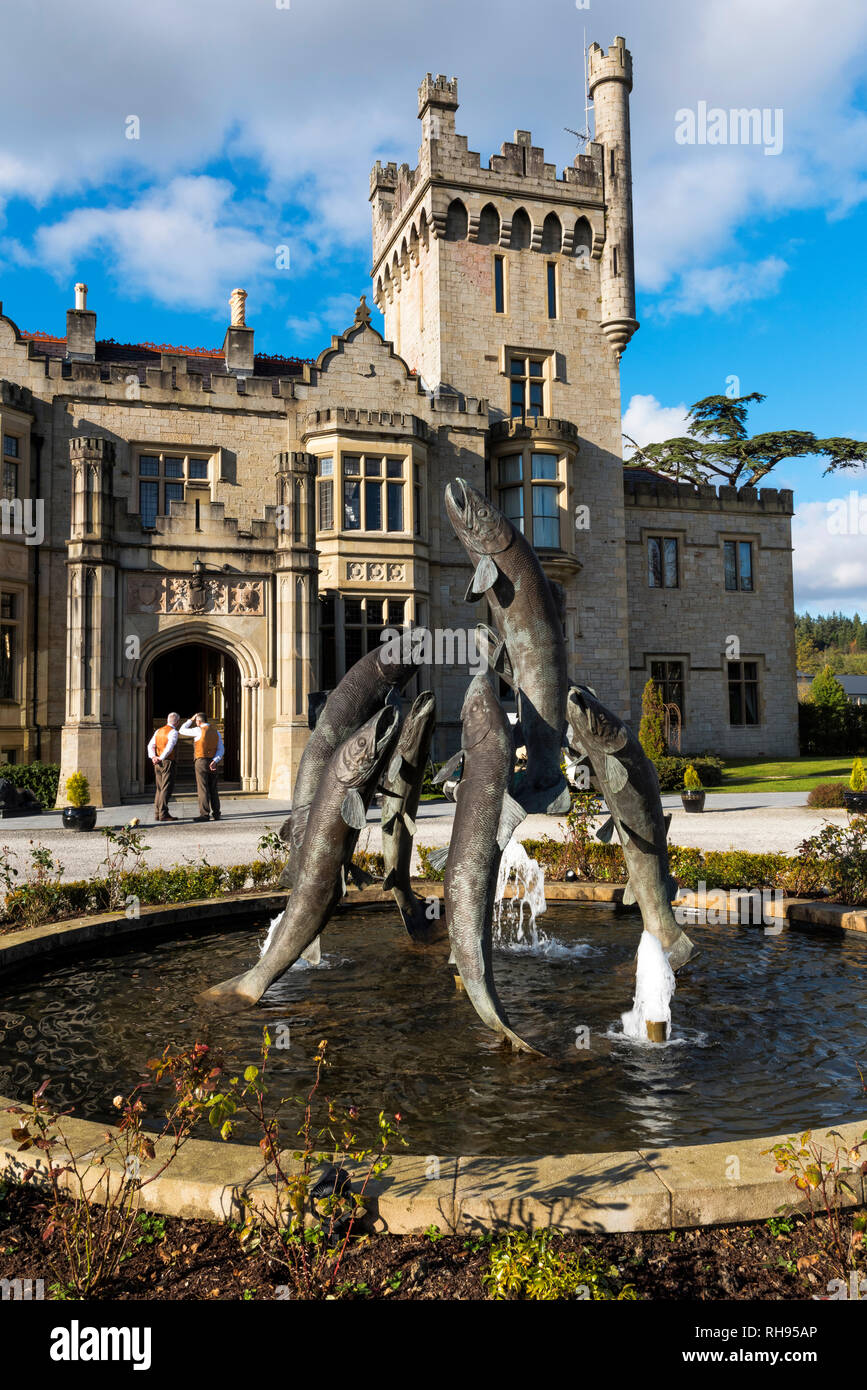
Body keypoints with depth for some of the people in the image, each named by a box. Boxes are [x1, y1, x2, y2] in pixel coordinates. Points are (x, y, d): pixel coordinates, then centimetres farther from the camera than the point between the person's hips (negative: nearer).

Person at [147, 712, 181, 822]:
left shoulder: (158, 731, 15)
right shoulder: (173, 732, -9)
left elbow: (150, 745, 7)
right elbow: (170, 747, -22)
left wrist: (153, 757, -6)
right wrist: (161, 758, -18)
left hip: (158, 763, 8)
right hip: (168, 763, -8)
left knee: (159, 788, 12)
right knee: (167, 788, -8)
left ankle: (157, 813, 12)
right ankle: (163, 814, -12)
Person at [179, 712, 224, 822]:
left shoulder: (199, 731, -9)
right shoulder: (216, 732, 9)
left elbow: (182, 731, 4)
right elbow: (221, 750, 2)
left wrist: (190, 720, 11)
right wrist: (215, 761, -9)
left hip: (201, 762, -6)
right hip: (213, 764, 6)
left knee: (203, 789, -5)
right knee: (213, 789, 11)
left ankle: (204, 814, -8)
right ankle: (216, 814, 11)